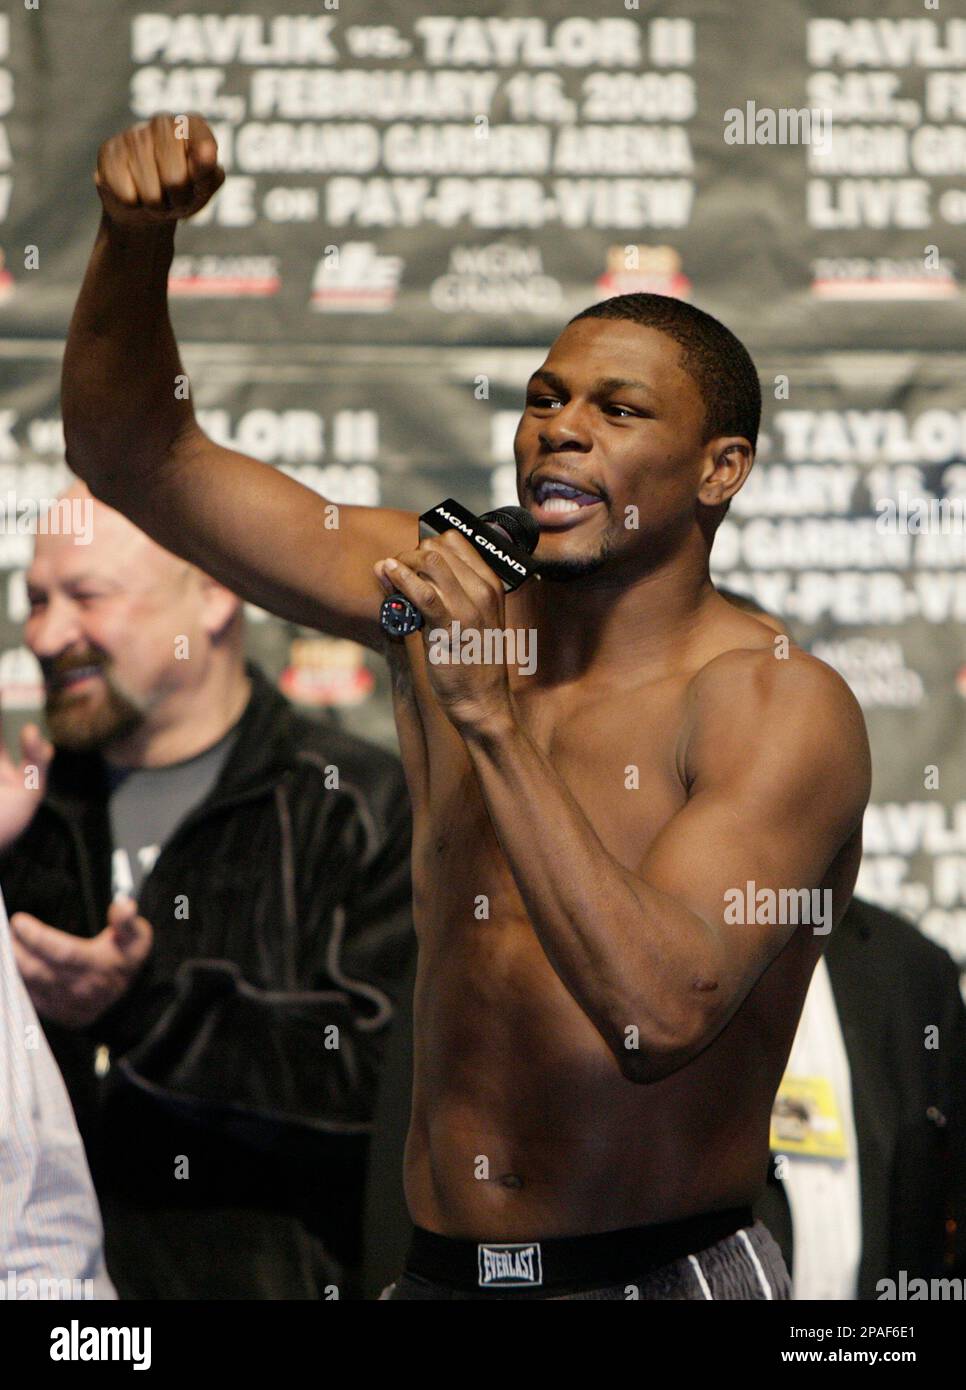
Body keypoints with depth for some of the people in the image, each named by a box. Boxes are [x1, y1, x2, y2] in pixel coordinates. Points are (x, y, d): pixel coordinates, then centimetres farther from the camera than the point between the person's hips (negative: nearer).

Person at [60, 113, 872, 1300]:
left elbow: (661, 1016, -25)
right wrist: (136, 233, -11)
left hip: (666, 1274, -5)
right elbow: (133, 453, 7)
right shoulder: (449, 595, 4)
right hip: (435, 1272, 5)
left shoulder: (778, 708, -12)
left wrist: (491, 721, -25)